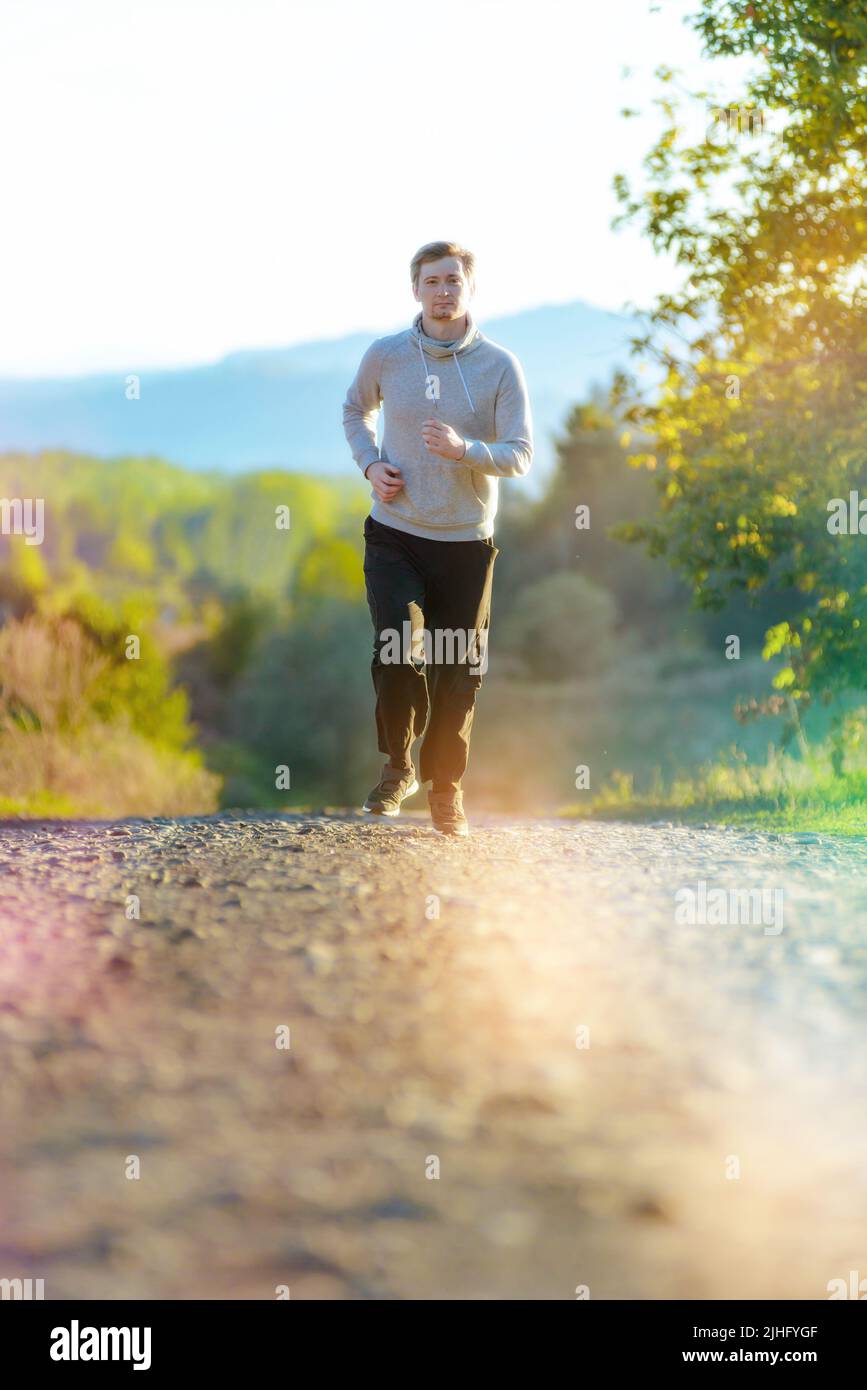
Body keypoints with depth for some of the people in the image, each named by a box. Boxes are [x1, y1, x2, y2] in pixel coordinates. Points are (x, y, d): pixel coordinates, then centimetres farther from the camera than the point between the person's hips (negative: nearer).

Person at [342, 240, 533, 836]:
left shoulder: (500, 365, -4)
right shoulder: (385, 355, 0)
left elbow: (520, 455, -6)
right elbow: (356, 410, 20)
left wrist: (463, 449, -25)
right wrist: (370, 463, 1)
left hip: (466, 542, 0)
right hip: (395, 536, 0)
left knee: (458, 674, 5)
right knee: (399, 655, -17)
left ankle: (446, 790, 25)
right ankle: (397, 764, 10)